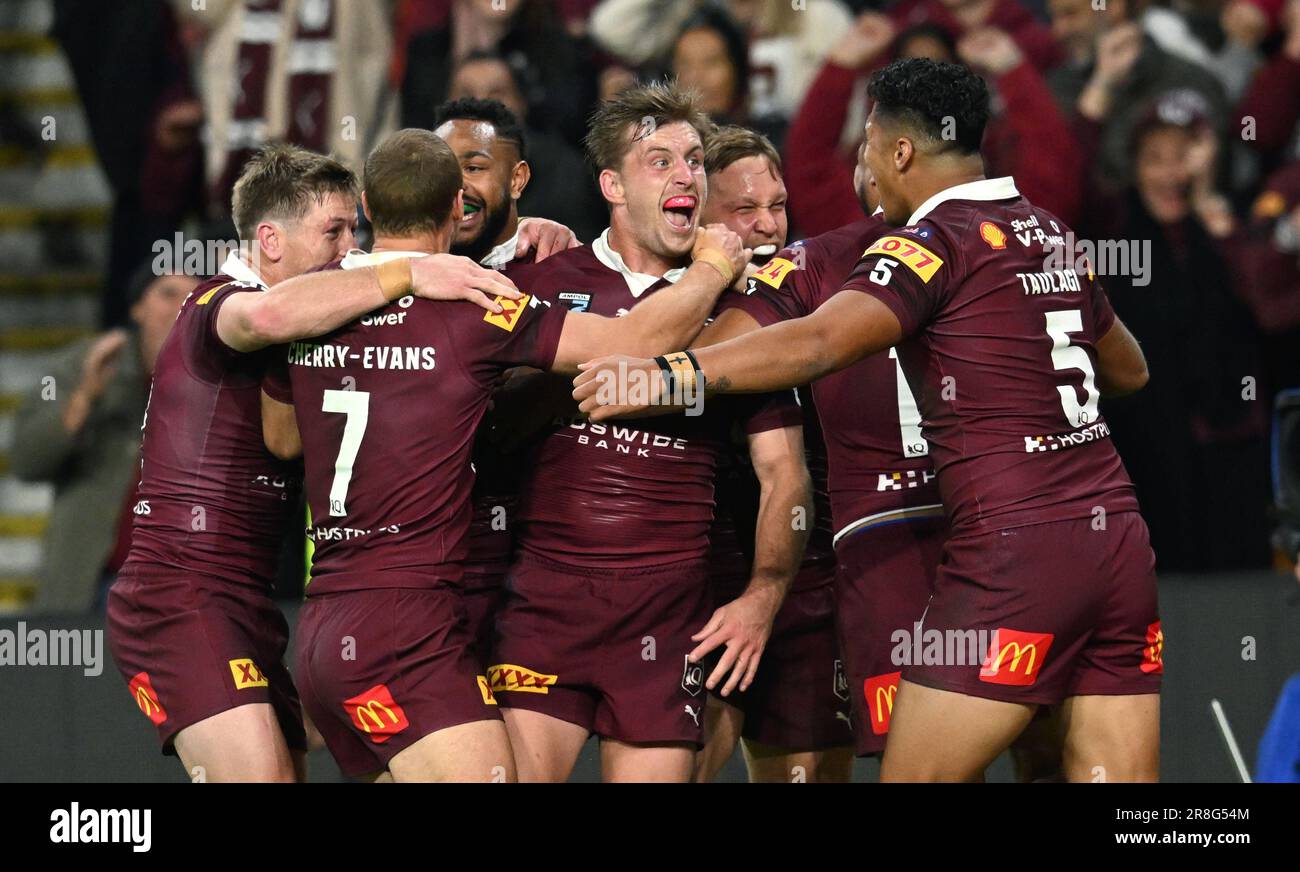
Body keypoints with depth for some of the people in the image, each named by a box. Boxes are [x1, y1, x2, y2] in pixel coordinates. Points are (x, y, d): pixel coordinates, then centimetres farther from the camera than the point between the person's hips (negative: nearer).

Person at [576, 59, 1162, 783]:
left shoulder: (938, 241, -6)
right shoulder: (1051, 234, 17)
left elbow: (819, 344, -22)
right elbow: (1130, 370, 33)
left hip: (1017, 547, -8)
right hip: (1119, 532, 8)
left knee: (913, 776, -2)